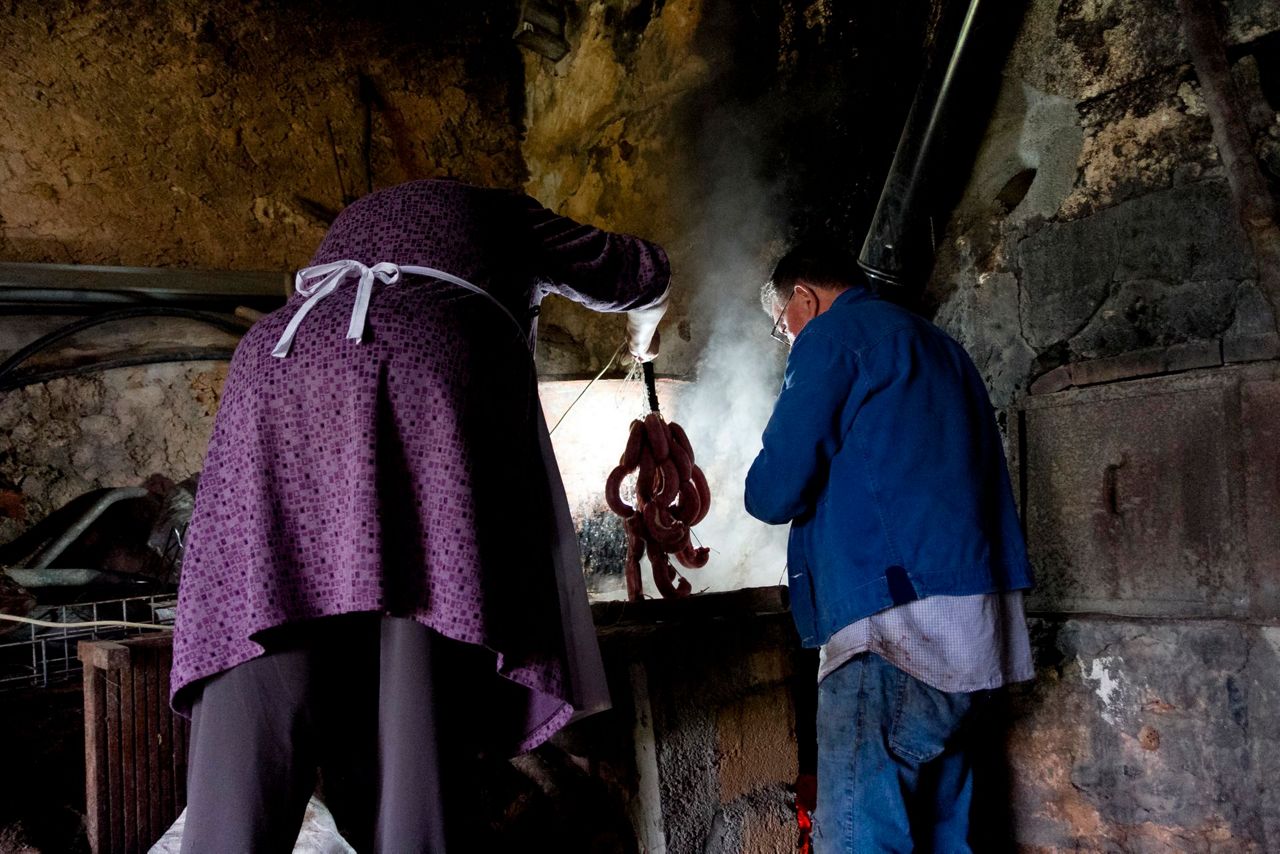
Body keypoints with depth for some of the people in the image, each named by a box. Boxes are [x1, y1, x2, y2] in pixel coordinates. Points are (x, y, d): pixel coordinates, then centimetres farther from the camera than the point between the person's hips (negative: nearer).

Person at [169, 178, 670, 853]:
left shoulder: (355, 221, 41)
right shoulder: (506, 216, 31)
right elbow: (641, 269, 41)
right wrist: (643, 327, 63)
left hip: (281, 364, 4)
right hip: (437, 365, -3)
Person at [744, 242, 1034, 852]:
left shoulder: (835, 333, -1)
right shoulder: (936, 345, 26)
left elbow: (774, 492, -7)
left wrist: (767, 491, 15)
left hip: (897, 628, -9)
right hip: (978, 639, 9)